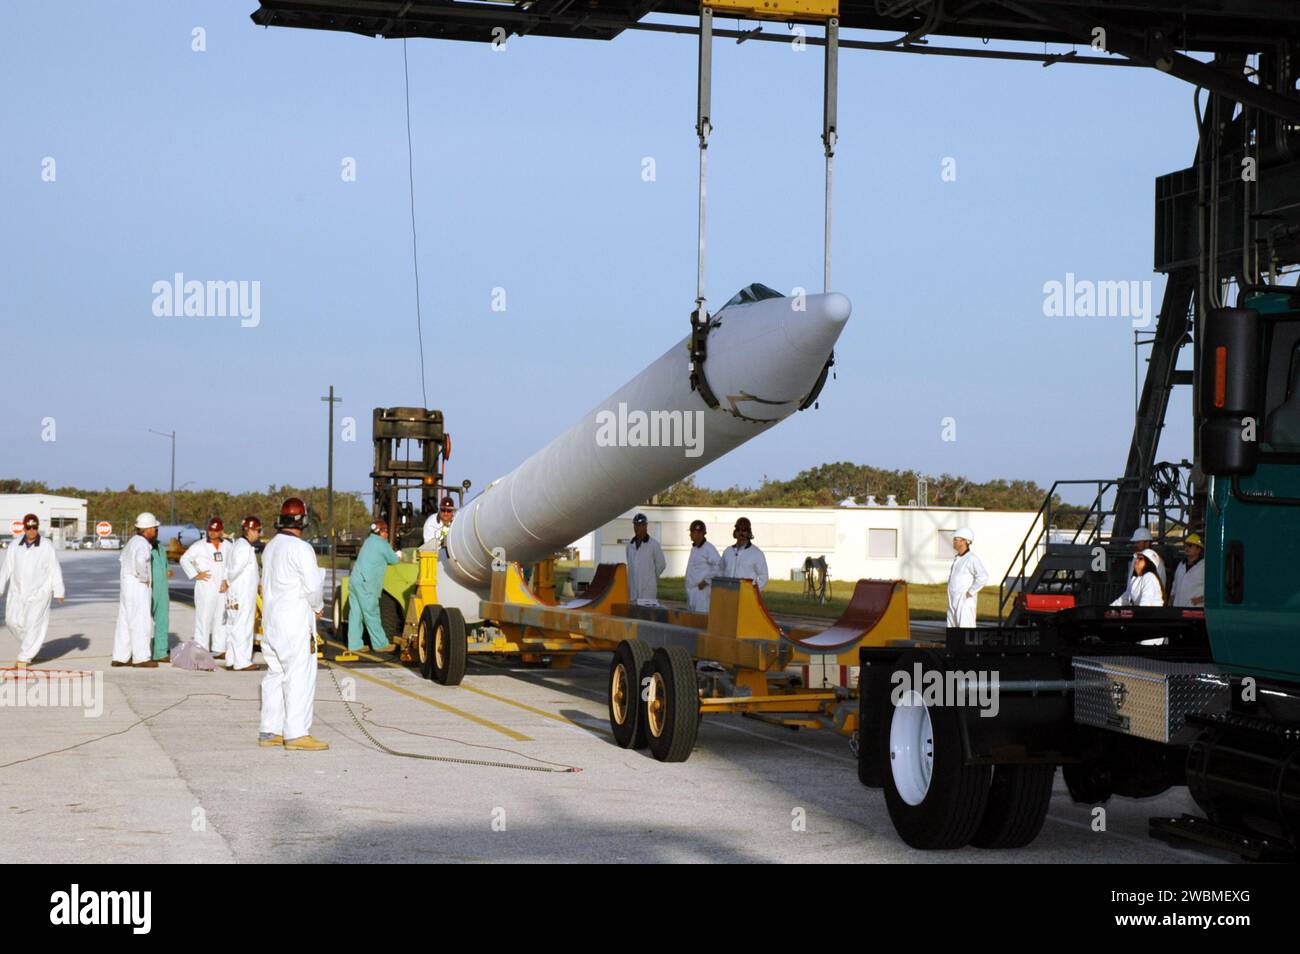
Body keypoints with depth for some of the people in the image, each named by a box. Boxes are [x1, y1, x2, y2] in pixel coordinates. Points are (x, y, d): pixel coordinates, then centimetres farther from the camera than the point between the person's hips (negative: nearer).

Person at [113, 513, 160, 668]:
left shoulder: (133, 541, 14)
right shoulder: (143, 543, -17)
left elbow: (122, 558, 31)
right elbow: (140, 560, -38)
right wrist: (144, 578, -23)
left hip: (128, 585, 10)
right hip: (138, 586, -10)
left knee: (125, 622, 10)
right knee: (140, 622, -5)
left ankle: (120, 657, 13)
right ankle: (141, 658, -3)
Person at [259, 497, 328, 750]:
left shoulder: (270, 547, 12)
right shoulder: (300, 549, -14)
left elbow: (269, 583, 13)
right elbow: (313, 585, -17)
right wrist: (318, 606, 3)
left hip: (271, 619, 9)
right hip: (295, 620, -9)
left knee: (275, 675, 13)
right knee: (299, 676, -7)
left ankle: (269, 731, 16)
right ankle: (297, 734, -9)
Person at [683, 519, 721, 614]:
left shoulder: (708, 548, -12)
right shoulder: (694, 548, 16)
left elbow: (718, 565, -19)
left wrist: (706, 581, -18)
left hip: (702, 589, -9)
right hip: (691, 590, 9)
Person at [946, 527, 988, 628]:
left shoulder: (971, 558, -14)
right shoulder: (957, 558, 15)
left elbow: (983, 577, -27)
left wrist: (970, 592, -21)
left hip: (965, 602, -9)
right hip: (954, 603, 9)